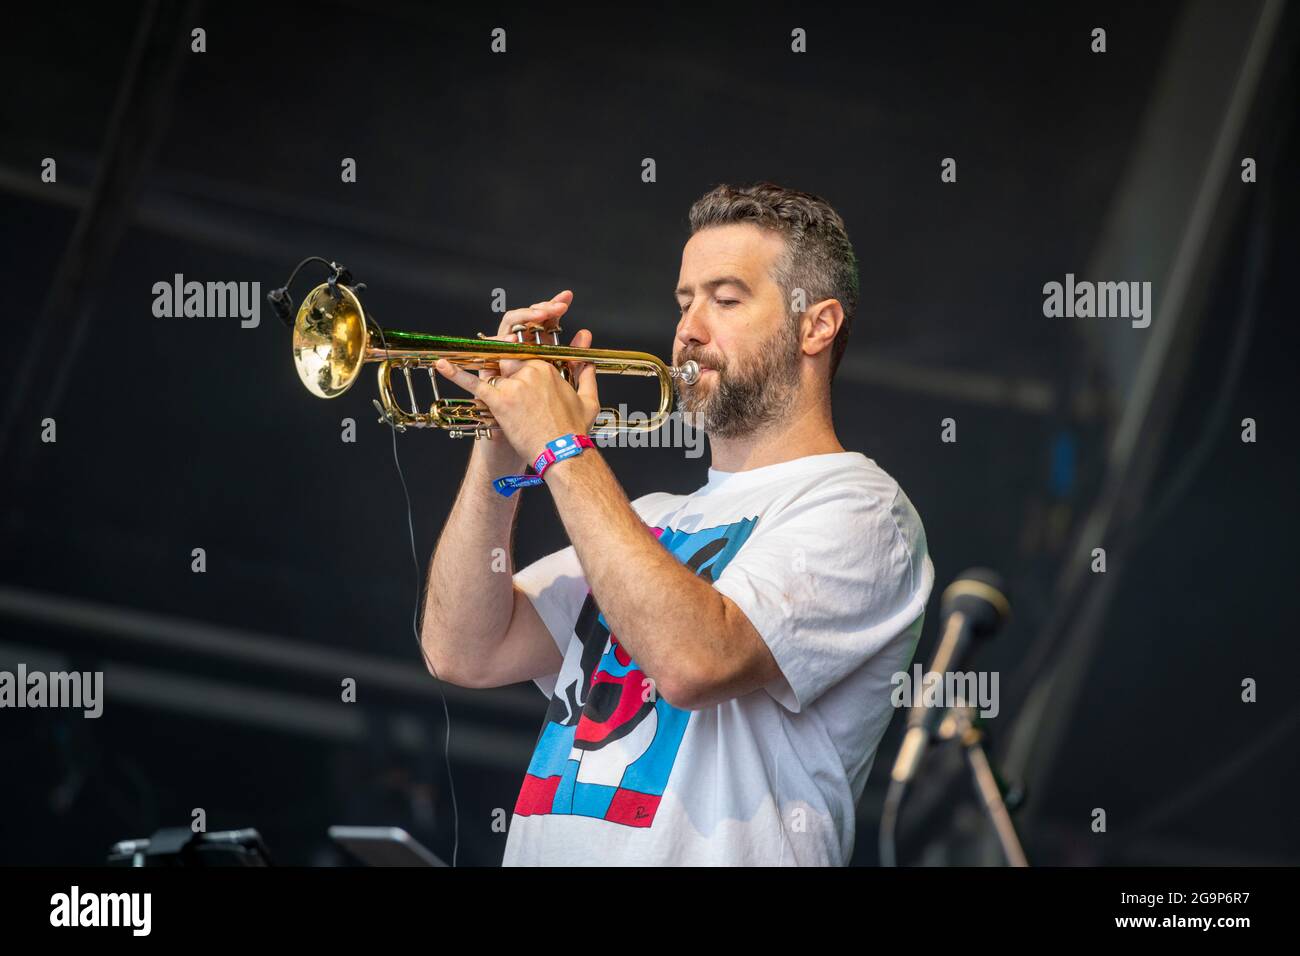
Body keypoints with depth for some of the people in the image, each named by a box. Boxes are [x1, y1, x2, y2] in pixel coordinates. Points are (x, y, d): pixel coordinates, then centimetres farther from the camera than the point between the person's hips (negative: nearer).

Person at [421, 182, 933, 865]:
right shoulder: (654, 520, 19)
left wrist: (565, 451, -13)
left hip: (707, 855, -5)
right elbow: (465, 653, 10)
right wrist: (498, 449, 1)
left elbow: (694, 661, -17)